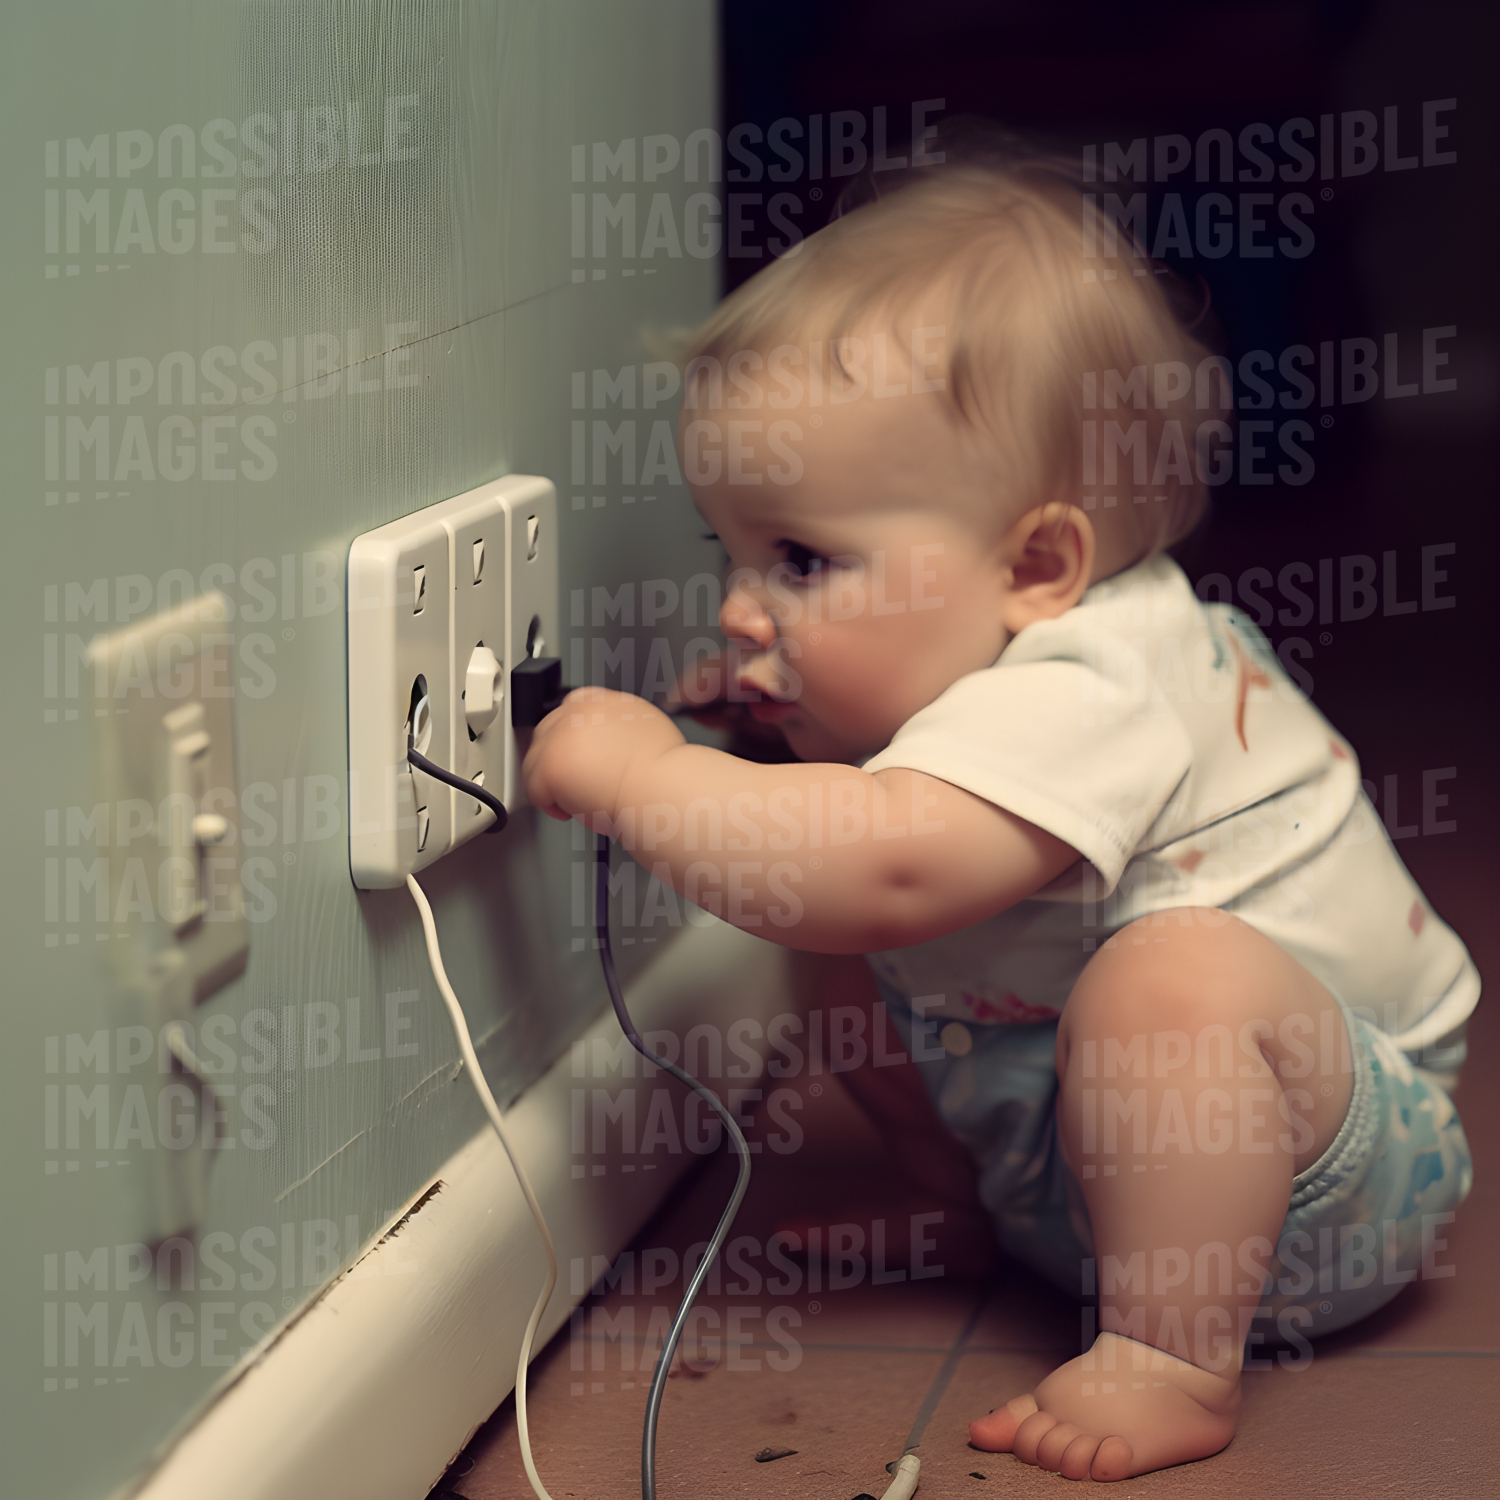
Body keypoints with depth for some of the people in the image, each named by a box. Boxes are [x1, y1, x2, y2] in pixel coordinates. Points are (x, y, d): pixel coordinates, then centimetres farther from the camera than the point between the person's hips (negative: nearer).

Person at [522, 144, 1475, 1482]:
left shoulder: (1080, 696, -31)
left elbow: (880, 872, -49)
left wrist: (632, 774, -38)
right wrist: (757, 766, -4)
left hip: (1340, 1172, -10)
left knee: (1180, 972, -39)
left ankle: (1174, 1361, -28)